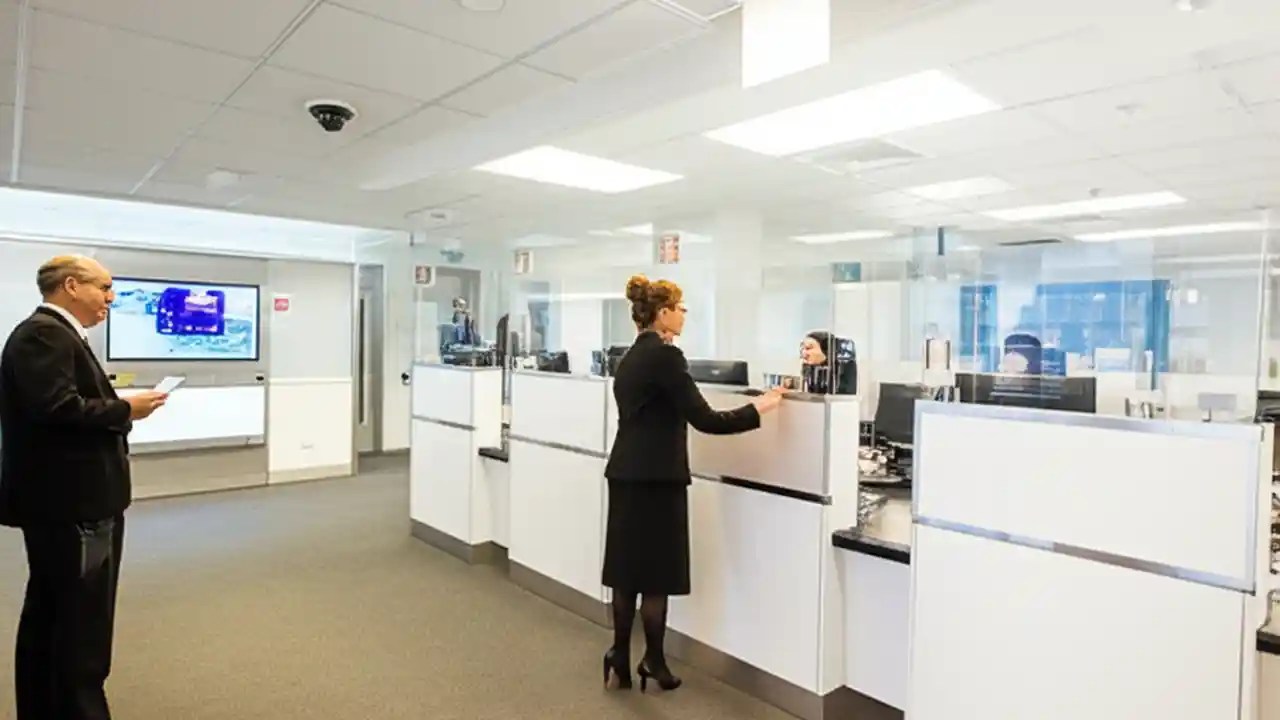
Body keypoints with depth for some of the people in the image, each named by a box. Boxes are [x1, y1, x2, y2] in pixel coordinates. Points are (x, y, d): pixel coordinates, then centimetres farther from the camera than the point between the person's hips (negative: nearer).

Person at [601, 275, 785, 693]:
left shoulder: (631, 357, 12)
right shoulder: (664, 356, -16)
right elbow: (704, 420, -18)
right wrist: (757, 410, -10)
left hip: (626, 473, 9)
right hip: (655, 477, -9)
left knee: (627, 569, 14)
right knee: (657, 572, 5)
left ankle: (621, 656, 23)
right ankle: (653, 661, 19)